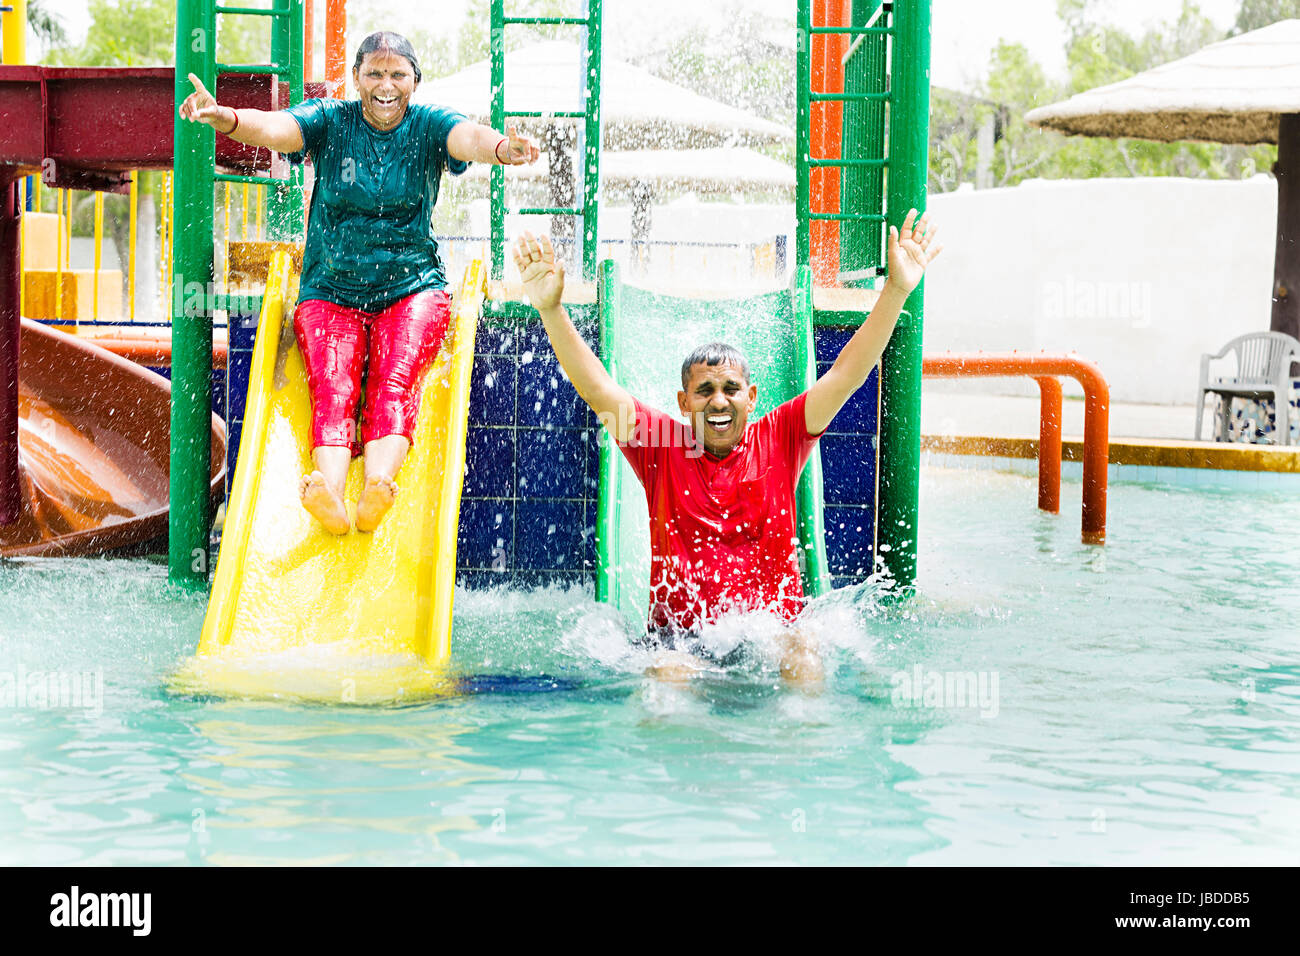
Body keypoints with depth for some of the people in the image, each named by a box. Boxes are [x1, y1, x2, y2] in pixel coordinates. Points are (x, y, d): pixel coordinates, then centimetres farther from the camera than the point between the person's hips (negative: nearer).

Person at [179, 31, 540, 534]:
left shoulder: (428, 125, 0)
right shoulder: (329, 121, 1)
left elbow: (468, 136, -22)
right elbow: (274, 128, -19)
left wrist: (500, 147, -47)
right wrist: (227, 119, -42)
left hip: (413, 289, 0)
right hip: (330, 293, 0)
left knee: (394, 383, -27)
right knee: (333, 389, -24)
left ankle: (377, 489, -46)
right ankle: (329, 494, -47)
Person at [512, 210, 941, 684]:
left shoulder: (778, 440, 7)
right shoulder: (661, 445, 6)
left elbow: (848, 373, 3)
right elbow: (598, 389, -4)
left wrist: (895, 292, -7)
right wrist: (550, 310, -18)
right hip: (680, 636, -1)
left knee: (803, 658, -28)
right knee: (670, 673, -30)